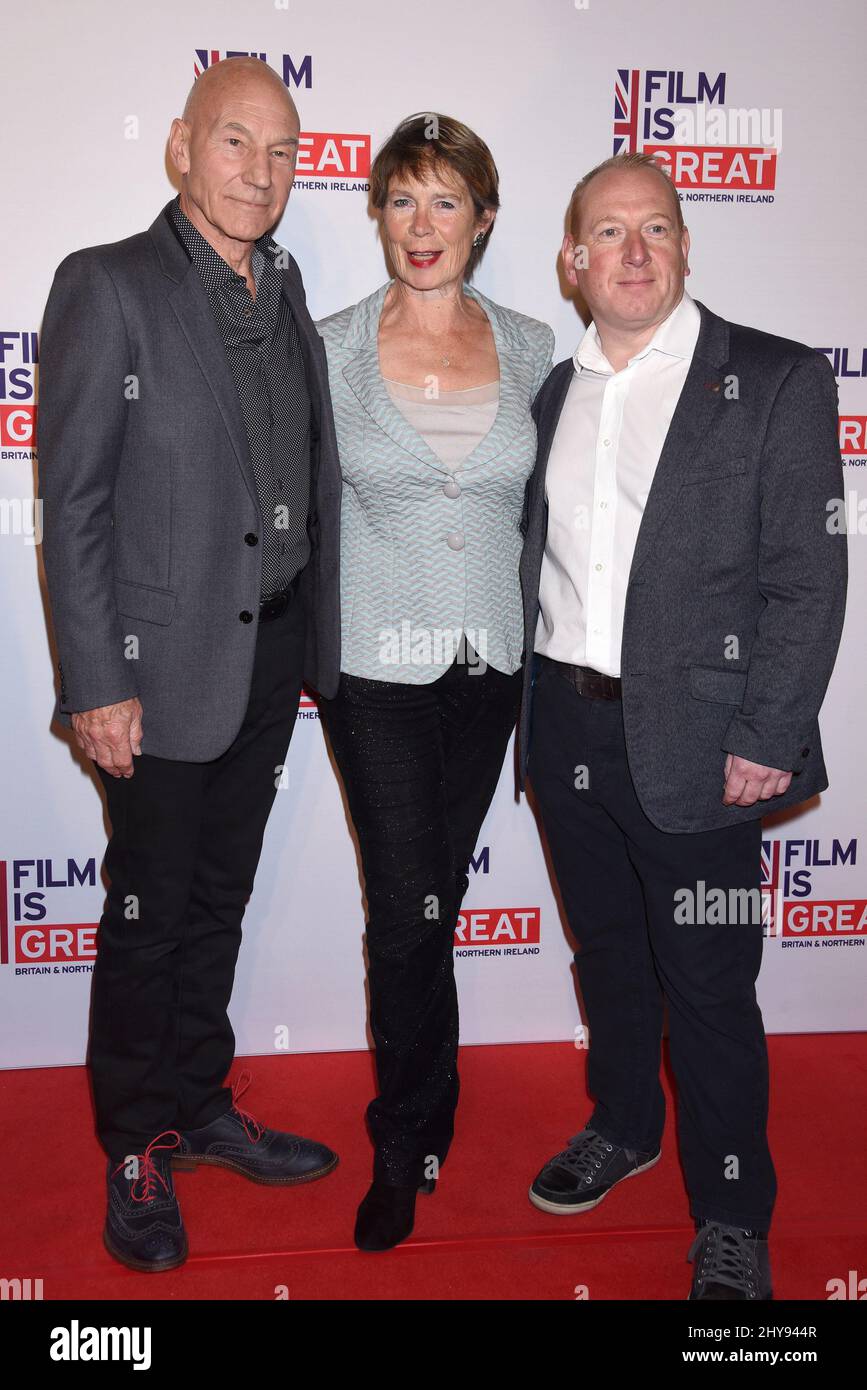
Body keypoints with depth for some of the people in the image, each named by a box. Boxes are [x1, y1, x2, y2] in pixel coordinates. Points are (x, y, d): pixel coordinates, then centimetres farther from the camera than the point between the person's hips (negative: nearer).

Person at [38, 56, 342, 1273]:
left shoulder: (289, 295, 10)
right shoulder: (108, 286, -8)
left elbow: (309, 479, 11)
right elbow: (72, 503, -11)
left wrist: (316, 644, 7)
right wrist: (97, 685, -15)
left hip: (272, 653, 6)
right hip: (167, 663, -5)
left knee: (219, 902, 17)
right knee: (151, 914, 7)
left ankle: (200, 1108, 35)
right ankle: (137, 1151, 27)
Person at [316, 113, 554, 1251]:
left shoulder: (531, 347, 4)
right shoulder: (331, 348, -3)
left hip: (491, 664, 3)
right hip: (377, 667, -2)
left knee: (435, 894, 14)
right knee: (408, 907, -1)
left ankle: (410, 1123, 35)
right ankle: (411, 1144, 21)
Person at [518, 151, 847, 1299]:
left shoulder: (777, 381, -5)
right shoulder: (549, 392, 11)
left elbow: (808, 578, -9)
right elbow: (540, 558, 13)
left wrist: (767, 742, -14)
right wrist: (535, 703, 6)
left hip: (694, 742, -5)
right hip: (566, 729, 5)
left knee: (708, 986, 4)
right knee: (605, 950, 20)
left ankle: (733, 1217, 24)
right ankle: (622, 1125, 43)